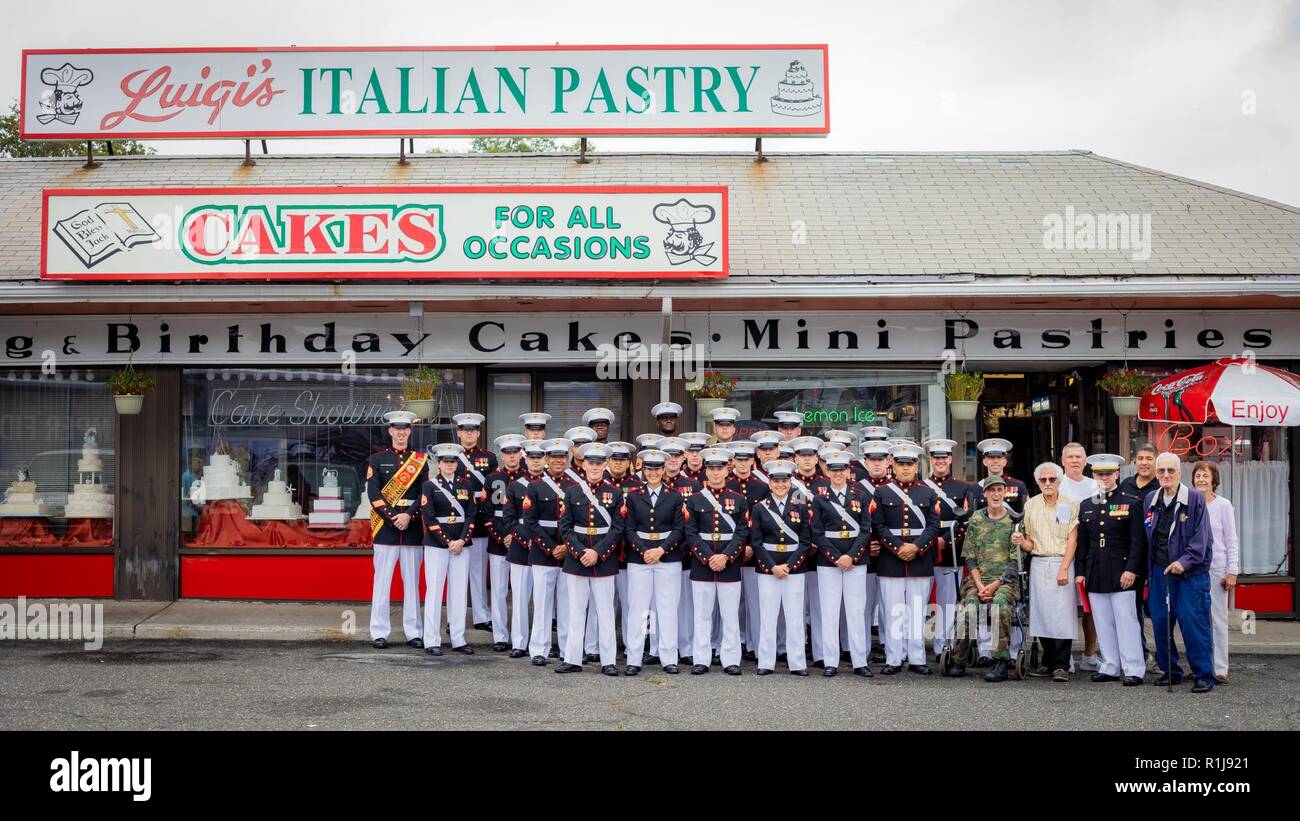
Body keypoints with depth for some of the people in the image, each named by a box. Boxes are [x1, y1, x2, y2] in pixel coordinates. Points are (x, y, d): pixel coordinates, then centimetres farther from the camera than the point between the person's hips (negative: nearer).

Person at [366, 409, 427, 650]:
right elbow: (373, 493, -4)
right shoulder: (377, 459, 5)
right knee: (382, 581, 1)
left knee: (412, 581, 6)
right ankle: (379, 633, 6)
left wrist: (409, 515, -12)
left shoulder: (421, 459, 9)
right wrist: (392, 519, -12)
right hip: (386, 528, -1)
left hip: (413, 528, 1)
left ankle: (413, 632, 11)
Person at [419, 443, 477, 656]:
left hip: (461, 545, 3)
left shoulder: (467, 485, 9)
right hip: (436, 545, -3)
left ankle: (458, 640, 11)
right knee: (434, 591, -1)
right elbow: (429, 518, -7)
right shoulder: (429, 486, 0)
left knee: (459, 592, 5)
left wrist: (462, 540, -8)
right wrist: (448, 542, -12)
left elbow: (471, 516, 4)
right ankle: (432, 641, 5)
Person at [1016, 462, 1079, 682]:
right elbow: (1030, 544, 11)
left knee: (1062, 614, -8)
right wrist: (1021, 542, -12)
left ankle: (1061, 665, -3)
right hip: (1039, 564, 3)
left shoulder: (1070, 505, 2)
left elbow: (1072, 540, -3)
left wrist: (1064, 569, -12)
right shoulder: (1030, 505, 9)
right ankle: (1048, 662, 12)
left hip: (1062, 563, -3)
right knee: (1042, 613, 2)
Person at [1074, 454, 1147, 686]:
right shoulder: (1086, 506, 13)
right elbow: (1081, 542, 14)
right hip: (1095, 575, 5)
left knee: (1126, 621, -4)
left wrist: (1132, 570, -13)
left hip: (1121, 574, -4)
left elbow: (1138, 541, -5)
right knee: (1103, 623, 8)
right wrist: (1080, 572, 8)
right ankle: (1110, 668, 16)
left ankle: (1134, 670, 1)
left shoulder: (1130, 504, 0)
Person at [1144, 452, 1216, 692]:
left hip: (1190, 573, -5)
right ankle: (1169, 671, 21)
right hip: (1159, 571, 5)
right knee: (1160, 623, 8)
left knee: (1194, 623, -6)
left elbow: (1201, 537, -8)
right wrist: (1149, 568, 8)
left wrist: (1185, 561, -17)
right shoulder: (1150, 500, 10)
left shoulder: (1195, 499, -5)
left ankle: (1205, 675, 3)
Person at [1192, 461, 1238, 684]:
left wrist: (1232, 572, -4)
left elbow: (1231, 540, 1)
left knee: (1218, 619, 1)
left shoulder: (1223, 505, 1)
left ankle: (1220, 669, 6)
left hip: (1216, 568, -2)